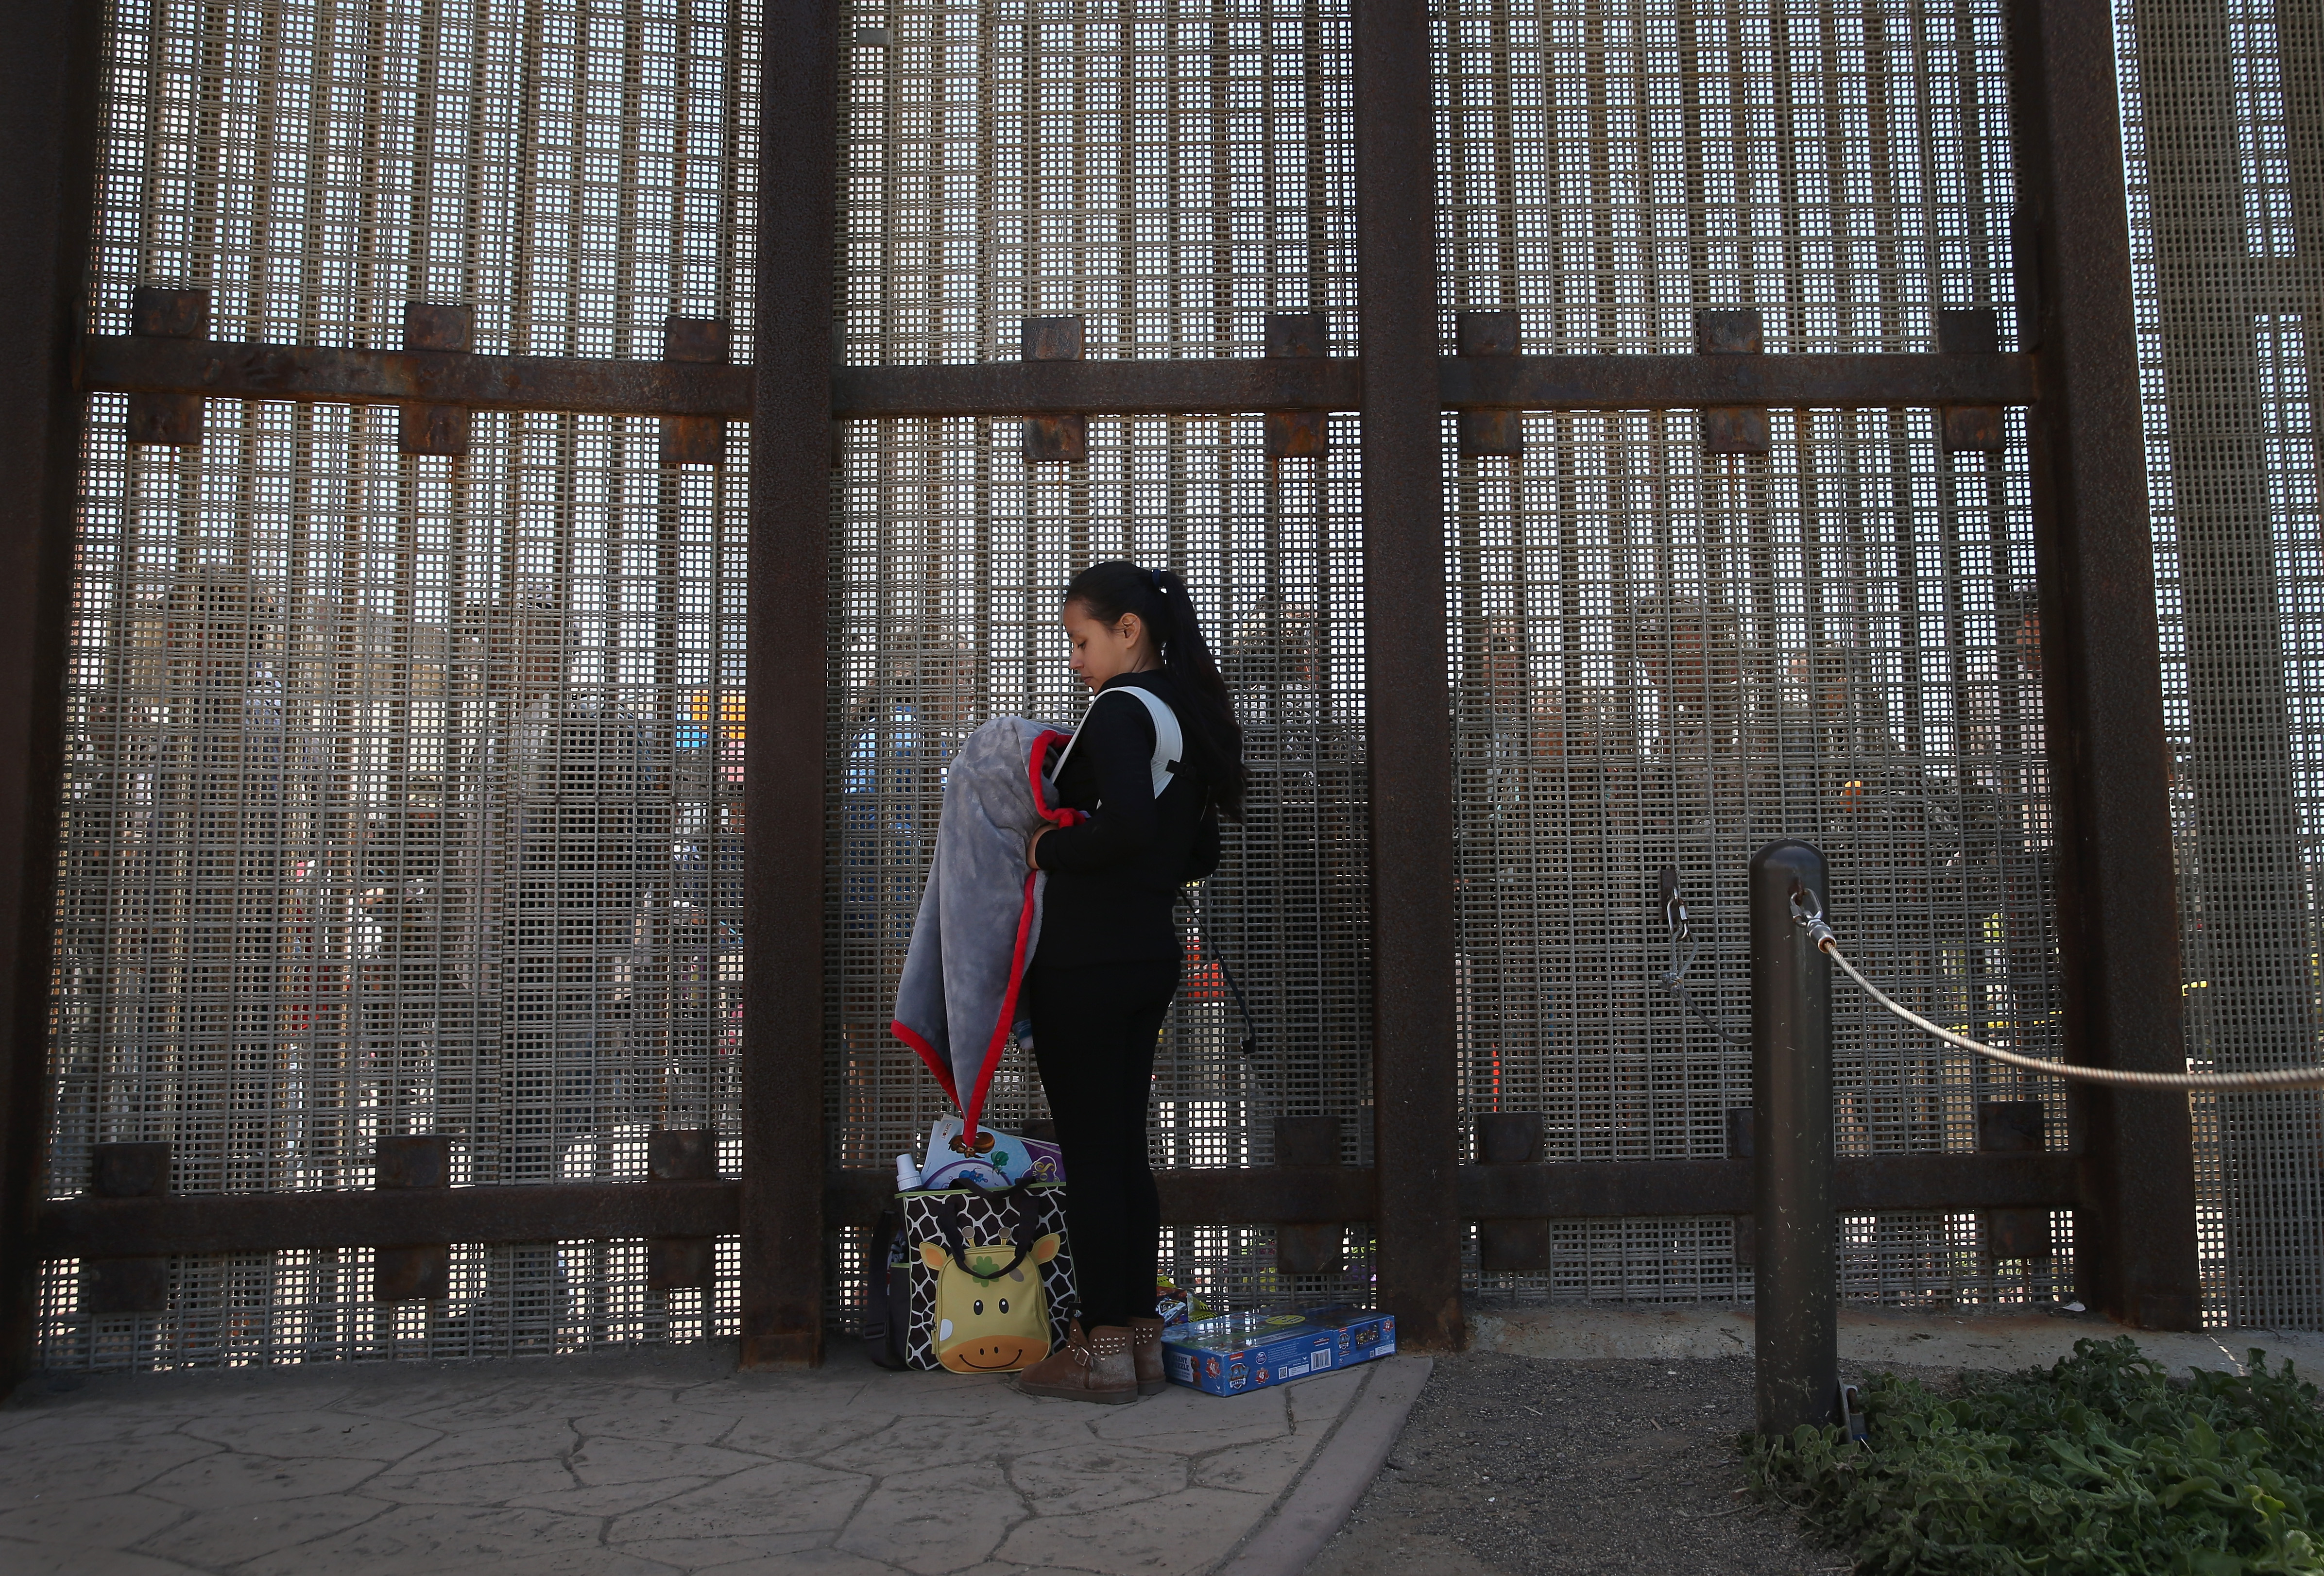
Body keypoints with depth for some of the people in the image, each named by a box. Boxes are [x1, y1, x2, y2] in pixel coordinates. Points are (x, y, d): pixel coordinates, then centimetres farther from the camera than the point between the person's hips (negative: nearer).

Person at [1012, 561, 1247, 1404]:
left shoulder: (1121, 709, -12)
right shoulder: (1188, 715, 15)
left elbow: (1129, 826, -28)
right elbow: (1200, 852, 19)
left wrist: (1051, 850, -13)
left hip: (1087, 962, -9)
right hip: (1150, 955, 9)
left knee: (1089, 1152, -1)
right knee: (1124, 1148, 13)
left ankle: (1104, 1349, 6)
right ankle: (1140, 1335, 19)